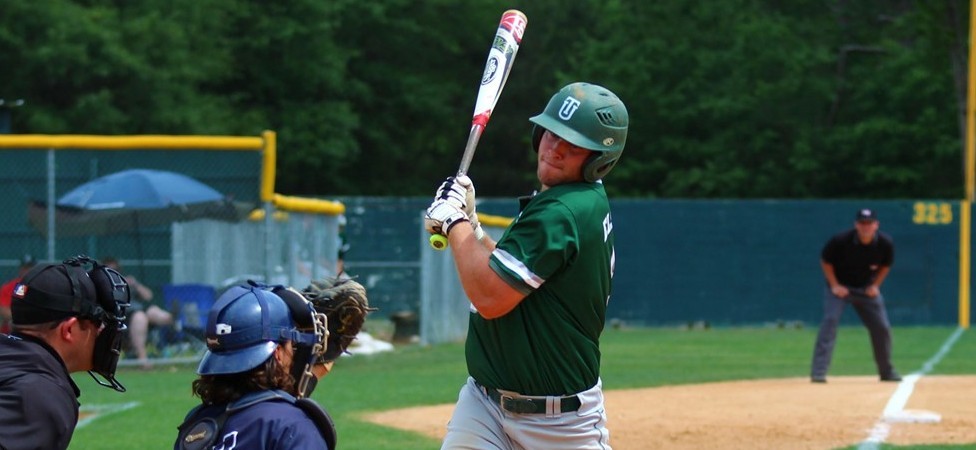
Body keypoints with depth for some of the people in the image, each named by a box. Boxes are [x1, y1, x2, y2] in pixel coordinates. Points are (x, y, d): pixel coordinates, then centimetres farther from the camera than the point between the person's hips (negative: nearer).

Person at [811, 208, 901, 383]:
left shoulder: (885, 243, -16)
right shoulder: (840, 240, -25)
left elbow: (885, 265, 5)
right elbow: (825, 261, -8)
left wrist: (875, 285, -5)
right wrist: (834, 285, -14)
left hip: (867, 288, 3)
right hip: (839, 286, -3)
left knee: (882, 327, 3)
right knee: (830, 320, -22)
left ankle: (887, 372, 24)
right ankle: (818, 372, -26)